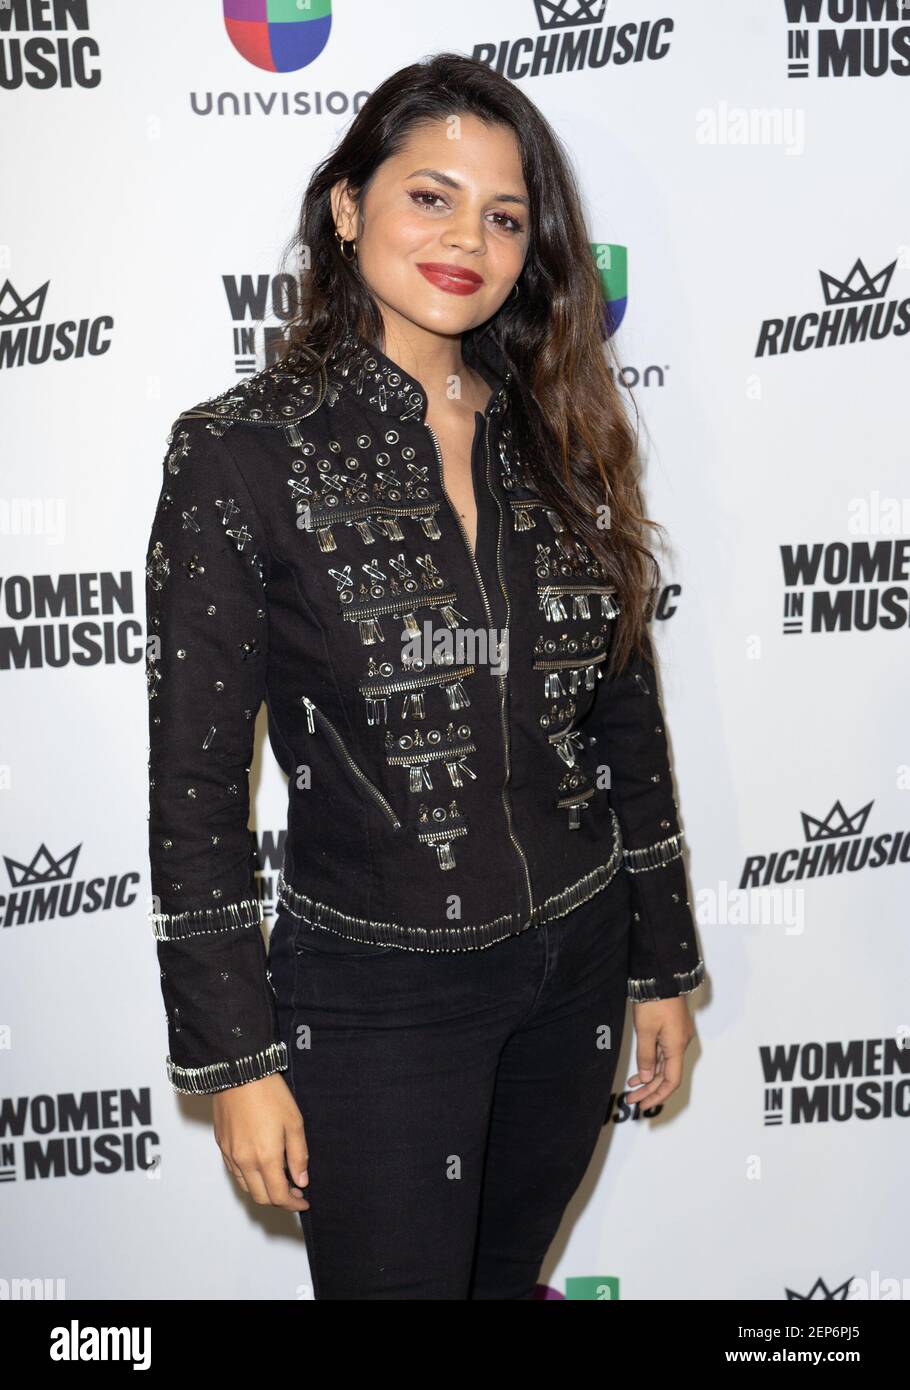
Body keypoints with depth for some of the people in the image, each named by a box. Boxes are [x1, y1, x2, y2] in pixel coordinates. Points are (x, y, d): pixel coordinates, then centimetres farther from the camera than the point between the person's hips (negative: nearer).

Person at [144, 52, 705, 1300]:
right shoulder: (243, 451, -13)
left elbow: (627, 720, 7)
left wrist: (664, 965, 11)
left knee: (512, 1270, 22)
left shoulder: (560, 443, 1)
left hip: (573, 963, 5)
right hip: (374, 991, -4)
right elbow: (195, 776, -11)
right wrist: (235, 1057, -10)